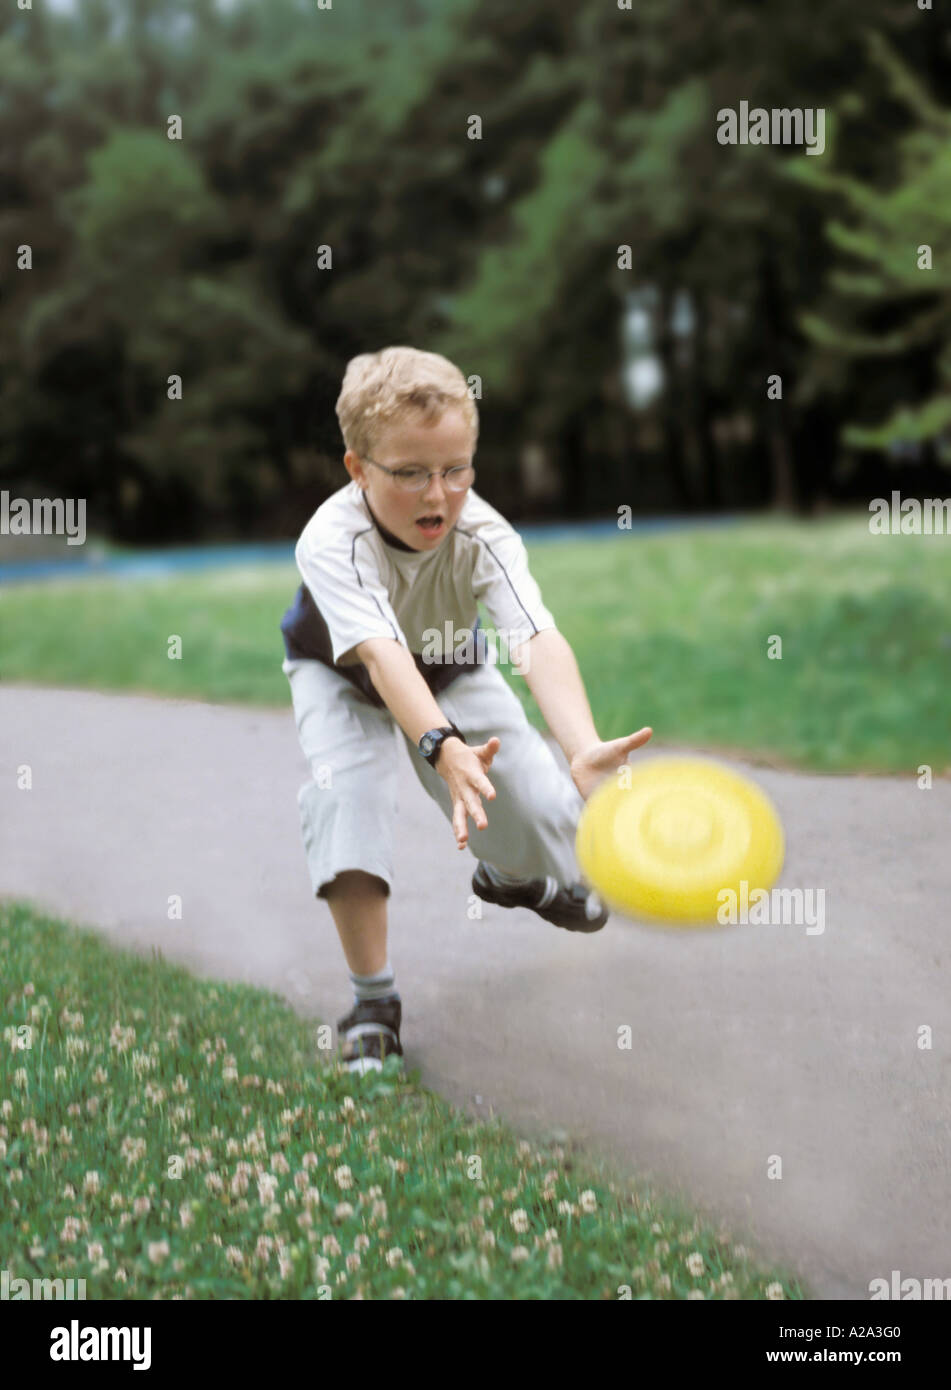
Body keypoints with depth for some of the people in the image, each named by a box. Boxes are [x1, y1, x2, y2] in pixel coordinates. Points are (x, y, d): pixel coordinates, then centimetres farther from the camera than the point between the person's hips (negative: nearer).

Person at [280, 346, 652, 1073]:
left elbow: (540, 641, -50)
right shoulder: (331, 540, -40)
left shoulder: (483, 536, -35)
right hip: (342, 676, -2)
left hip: (452, 666, 2)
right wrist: (443, 747, -73)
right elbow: (380, 654, -54)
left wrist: (585, 749, -68)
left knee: (548, 821, -3)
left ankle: (508, 874, 39)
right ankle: (373, 1000, -15)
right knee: (343, 793, -31)